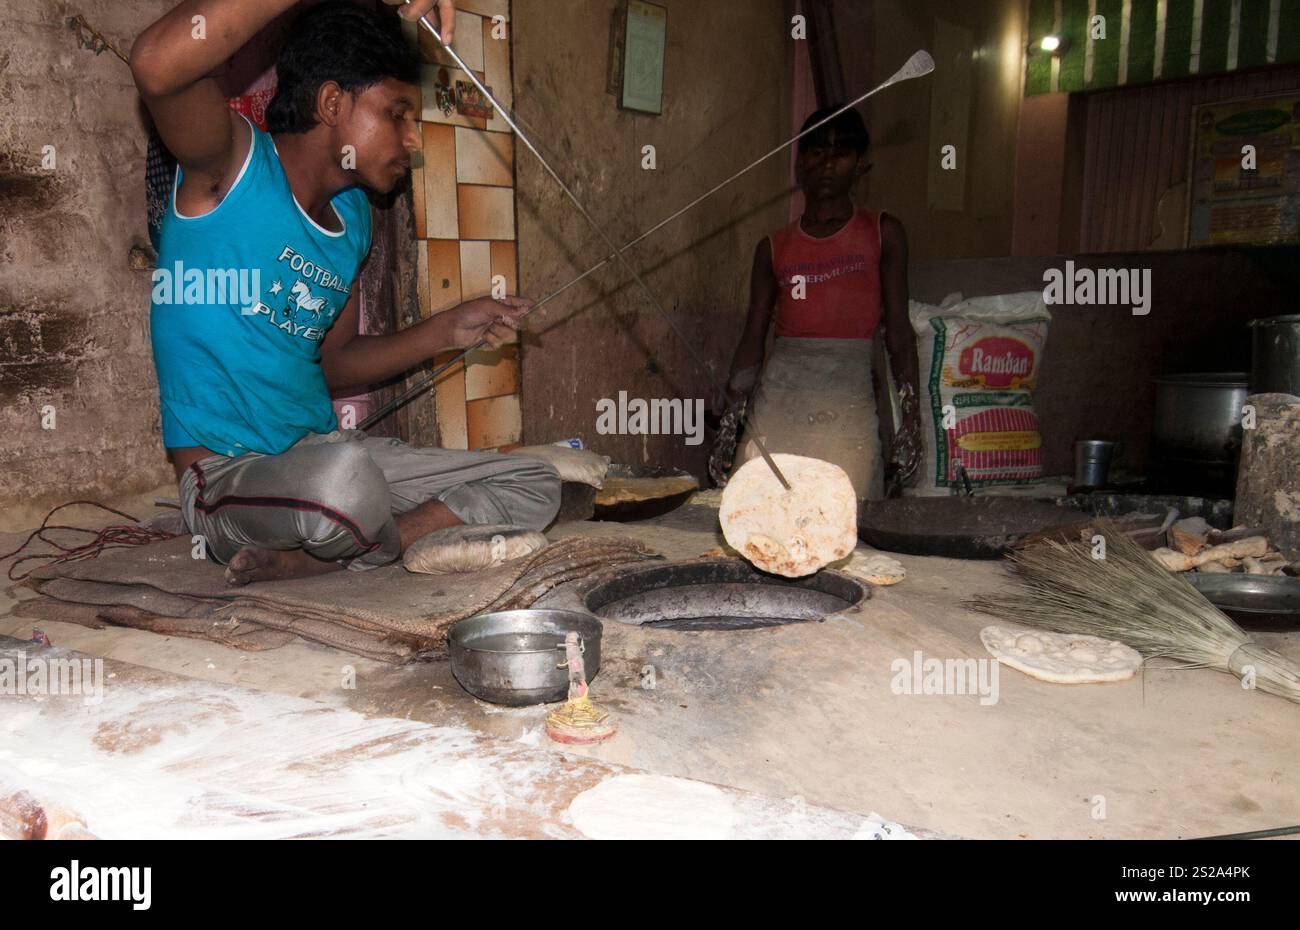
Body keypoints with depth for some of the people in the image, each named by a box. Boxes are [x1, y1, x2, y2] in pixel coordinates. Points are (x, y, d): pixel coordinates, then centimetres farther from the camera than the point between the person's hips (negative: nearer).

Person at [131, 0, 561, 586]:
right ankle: (424, 538, -7)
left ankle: (300, 562, -13)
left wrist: (448, 332, 6)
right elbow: (157, 64, -31)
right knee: (343, 475, -43)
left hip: (327, 449, 8)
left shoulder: (352, 215, 13)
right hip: (228, 475, -8)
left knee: (536, 487, -2)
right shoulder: (234, 164, -8)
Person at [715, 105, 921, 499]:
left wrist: (911, 419, 0)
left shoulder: (882, 233, 9)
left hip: (849, 406, -1)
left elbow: (898, 332, 6)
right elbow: (753, 339, 11)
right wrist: (731, 397, -5)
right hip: (775, 401, 1)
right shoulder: (773, 248, 12)